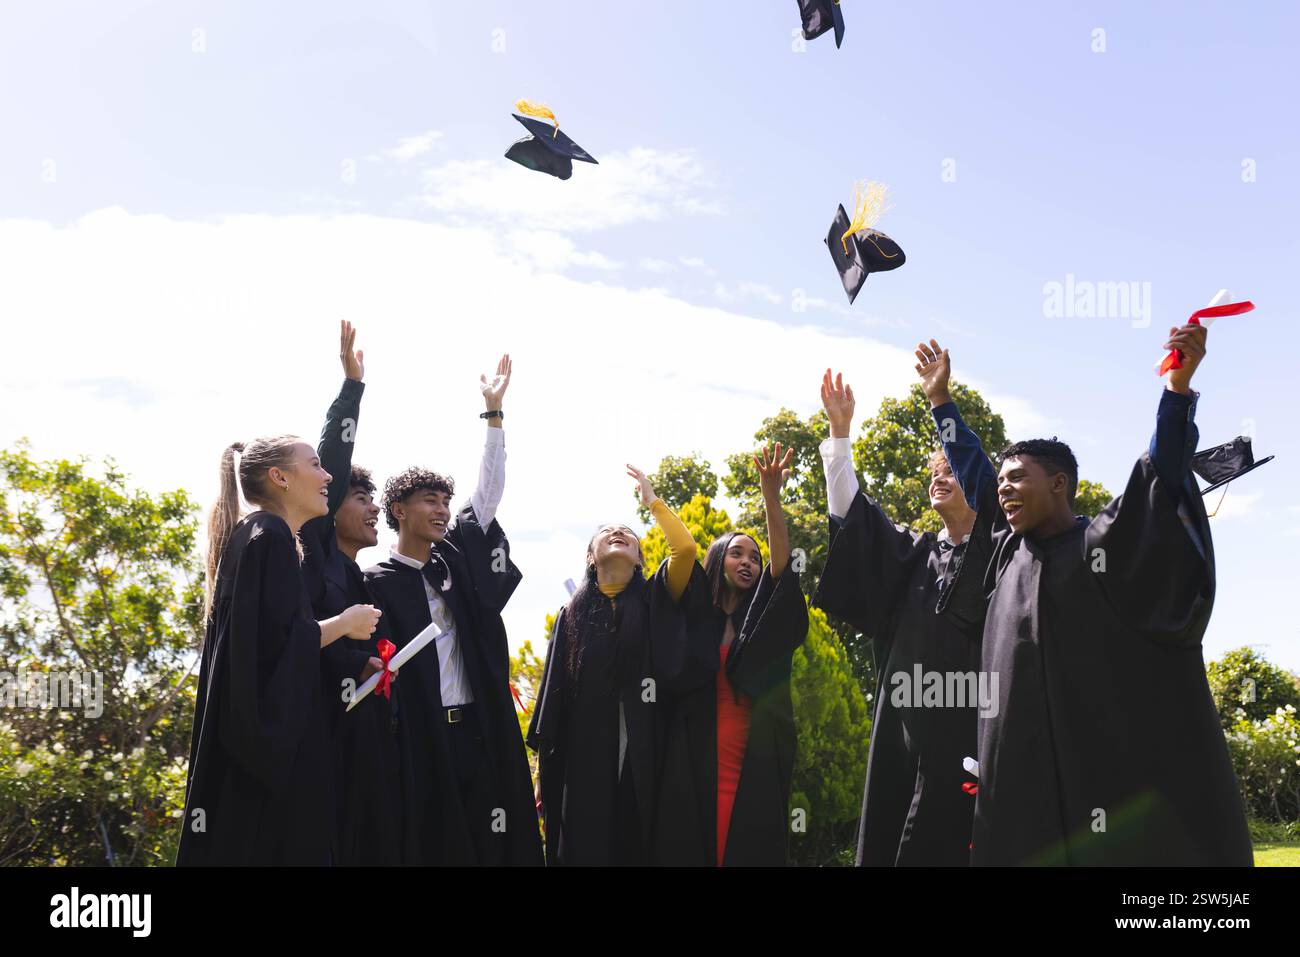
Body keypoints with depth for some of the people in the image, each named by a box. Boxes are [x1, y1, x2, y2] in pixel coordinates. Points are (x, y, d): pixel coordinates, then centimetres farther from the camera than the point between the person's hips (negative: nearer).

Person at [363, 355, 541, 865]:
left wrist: (494, 412, 11)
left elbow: (487, 492, 12)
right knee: (427, 842, -1)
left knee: (487, 841, 2)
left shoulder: (457, 560, 12)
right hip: (418, 736, -4)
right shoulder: (376, 583, -1)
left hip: (480, 730, 4)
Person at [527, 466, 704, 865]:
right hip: (587, 754, 1)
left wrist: (651, 499, 4)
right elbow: (556, 690, 8)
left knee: (642, 844, -1)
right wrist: (546, 768, 1)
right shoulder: (573, 614, 12)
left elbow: (686, 548, -10)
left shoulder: (655, 600, 9)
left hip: (644, 752, -1)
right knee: (588, 845, 1)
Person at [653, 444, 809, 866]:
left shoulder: (764, 620, 10)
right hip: (694, 766, -1)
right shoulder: (691, 619, 14)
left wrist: (771, 495, -17)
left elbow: (782, 563, -4)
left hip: (753, 767, 1)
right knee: (690, 847, -4)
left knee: (751, 849, -3)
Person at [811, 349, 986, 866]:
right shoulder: (915, 553, 17)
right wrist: (840, 427, 3)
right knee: (896, 835, 4)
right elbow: (852, 509, 11)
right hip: (907, 721, 5)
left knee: (951, 839, -5)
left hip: (968, 722, -5)